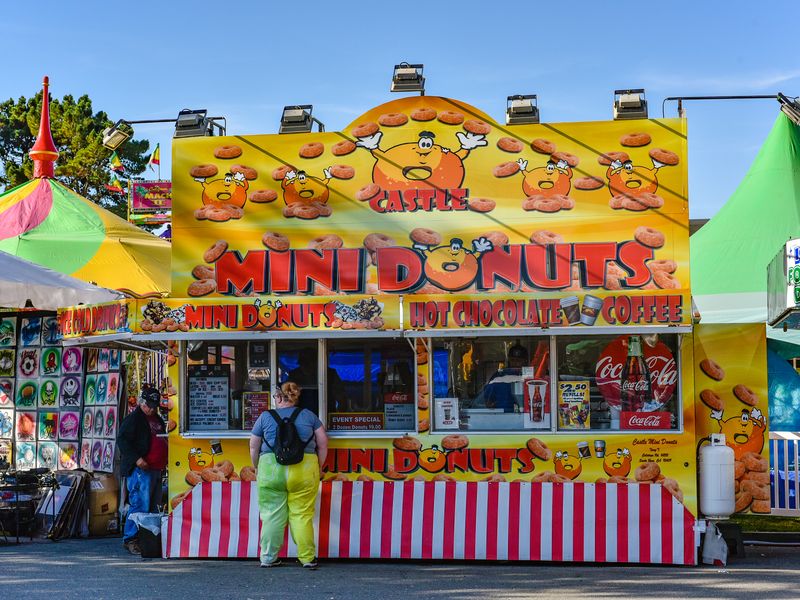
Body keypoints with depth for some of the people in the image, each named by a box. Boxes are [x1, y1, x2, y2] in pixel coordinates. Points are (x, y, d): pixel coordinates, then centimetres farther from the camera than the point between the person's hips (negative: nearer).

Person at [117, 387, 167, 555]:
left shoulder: (157, 420, 21)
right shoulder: (133, 419, -5)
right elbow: (122, 440, -14)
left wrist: (164, 461, 20)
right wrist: (137, 459, -22)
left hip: (156, 470, 9)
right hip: (140, 470, -9)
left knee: (153, 506, 10)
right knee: (141, 505, -13)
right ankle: (130, 539, -8)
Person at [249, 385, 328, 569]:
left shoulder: (265, 417, 10)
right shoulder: (309, 415, 11)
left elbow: (253, 447, 14)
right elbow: (323, 444, 11)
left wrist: (257, 468, 27)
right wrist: (319, 467, 20)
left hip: (270, 470, 0)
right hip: (304, 470, 0)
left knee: (272, 515, 6)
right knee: (302, 515, 4)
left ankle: (268, 557, 10)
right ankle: (308, 558, 6)